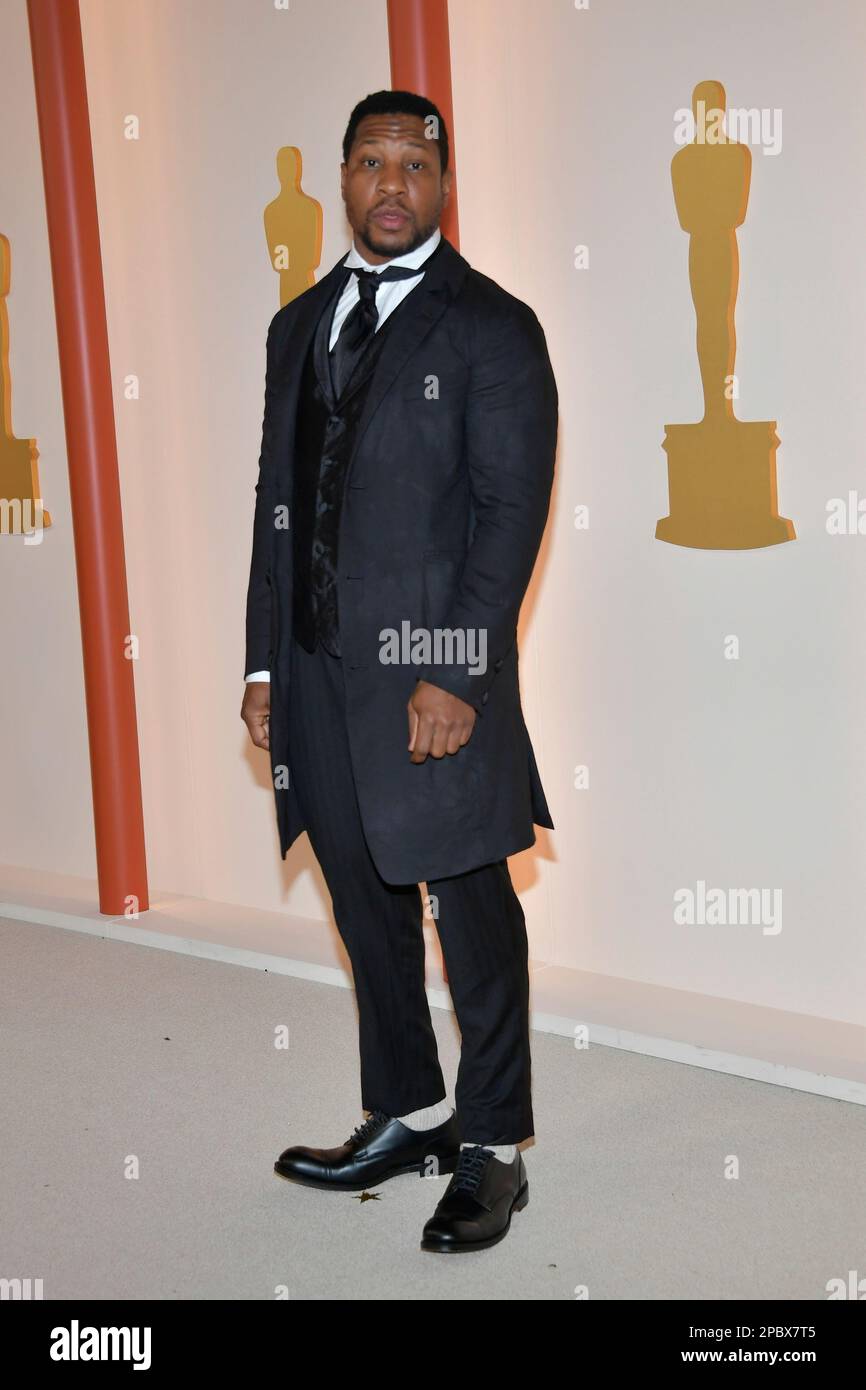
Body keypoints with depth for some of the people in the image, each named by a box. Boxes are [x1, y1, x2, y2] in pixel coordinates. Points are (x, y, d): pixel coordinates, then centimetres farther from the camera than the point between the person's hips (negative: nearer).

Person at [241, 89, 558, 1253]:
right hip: (319, 668, 7)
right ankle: (407, 1117, 32)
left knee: (473, 913, 3)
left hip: (434, 674, -6)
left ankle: (492, 1149, 18)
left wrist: (457, 675, -18)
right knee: (366, 903, 15)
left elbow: (511, 510, -11)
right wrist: (266, 662, 10)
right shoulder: (301, 324, 15)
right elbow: (279, 500, 15)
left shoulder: (491, 326, -4)